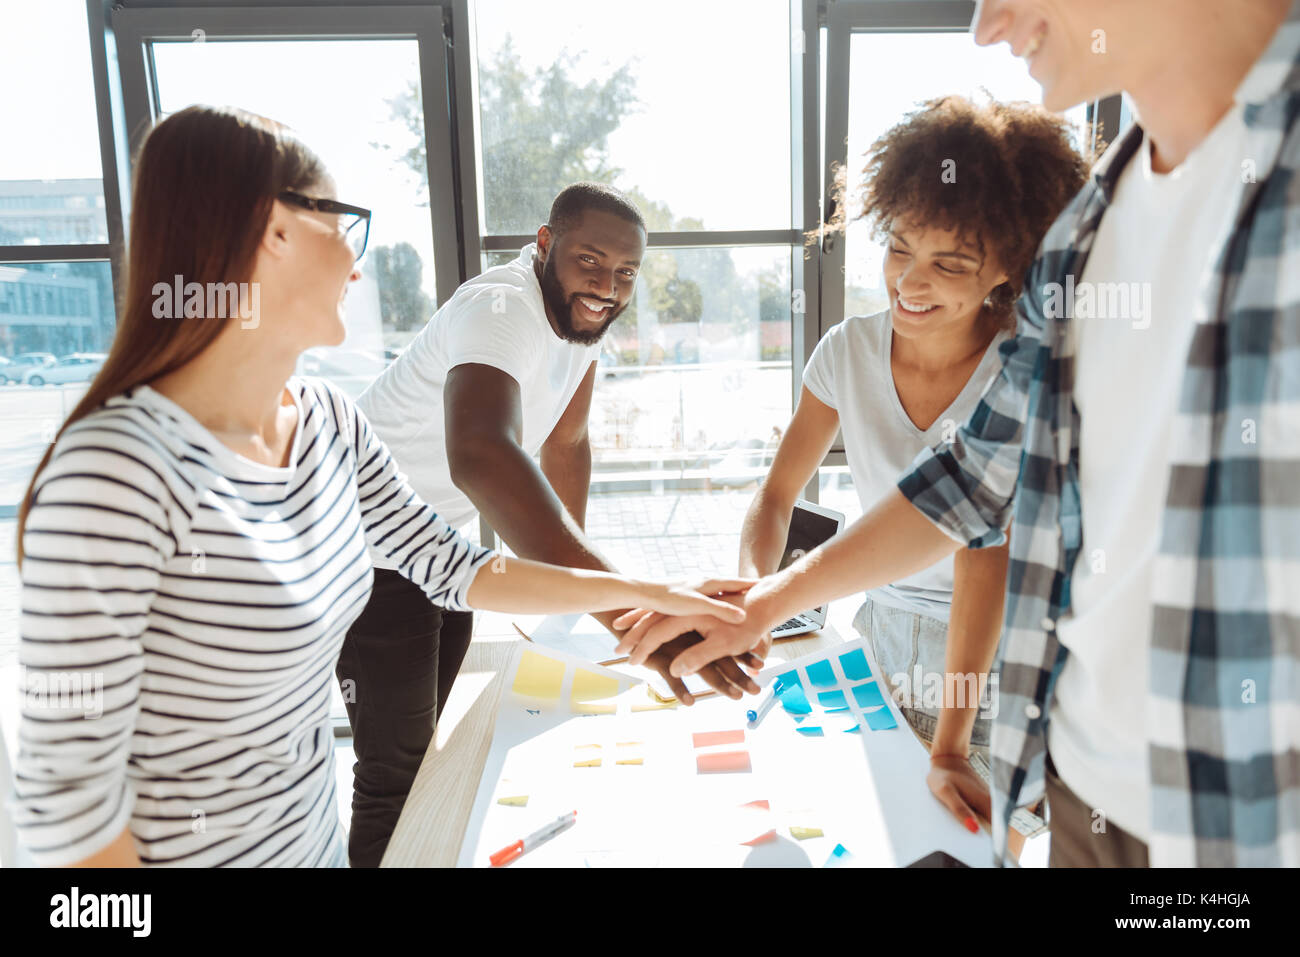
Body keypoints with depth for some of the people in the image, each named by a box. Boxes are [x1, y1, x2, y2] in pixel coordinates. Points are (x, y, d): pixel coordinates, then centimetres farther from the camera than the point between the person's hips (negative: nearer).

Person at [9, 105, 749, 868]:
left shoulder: (329, 421, -4)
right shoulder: (120, 468, -27)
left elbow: (454, 569, 4)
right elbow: (66, 790, -22)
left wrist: (646, 593, 4)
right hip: (194, 849, -7)